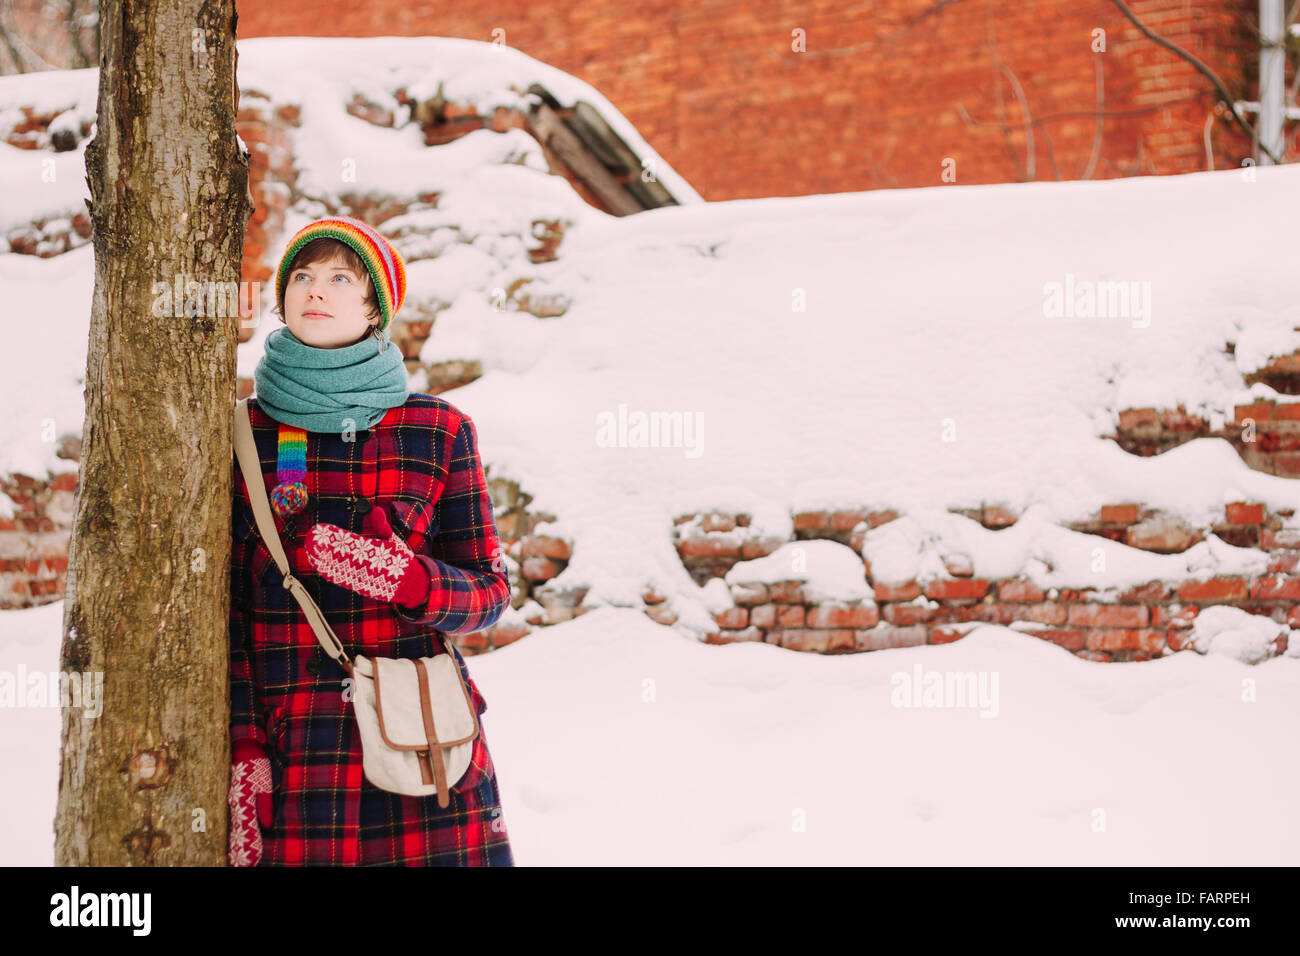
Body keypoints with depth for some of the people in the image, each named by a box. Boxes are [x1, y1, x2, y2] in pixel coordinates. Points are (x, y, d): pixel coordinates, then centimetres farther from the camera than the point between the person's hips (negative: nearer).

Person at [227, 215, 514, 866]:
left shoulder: (439, 432, 4)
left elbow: (490, 592, 5)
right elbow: (223, 610, 3)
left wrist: (402, 578, -15)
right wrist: (242, 753, -6)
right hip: (289, 756, 0)